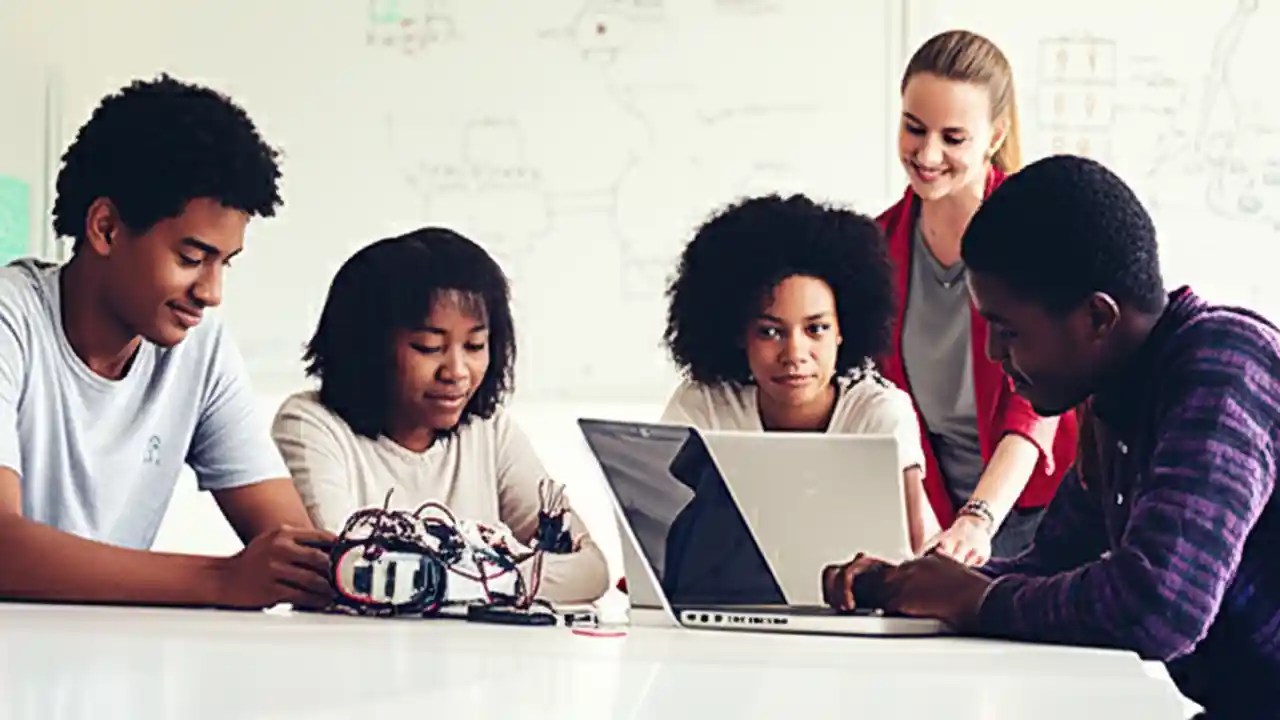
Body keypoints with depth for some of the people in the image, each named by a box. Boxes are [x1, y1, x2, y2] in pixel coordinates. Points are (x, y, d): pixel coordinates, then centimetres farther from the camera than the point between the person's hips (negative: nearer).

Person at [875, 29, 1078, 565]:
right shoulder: (882, 245, 5)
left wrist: (978, 521, -30)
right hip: (940, 516, 3)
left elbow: (1036, 402, -16)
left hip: (1035, 507, -3)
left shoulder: (1036, 230, -8)